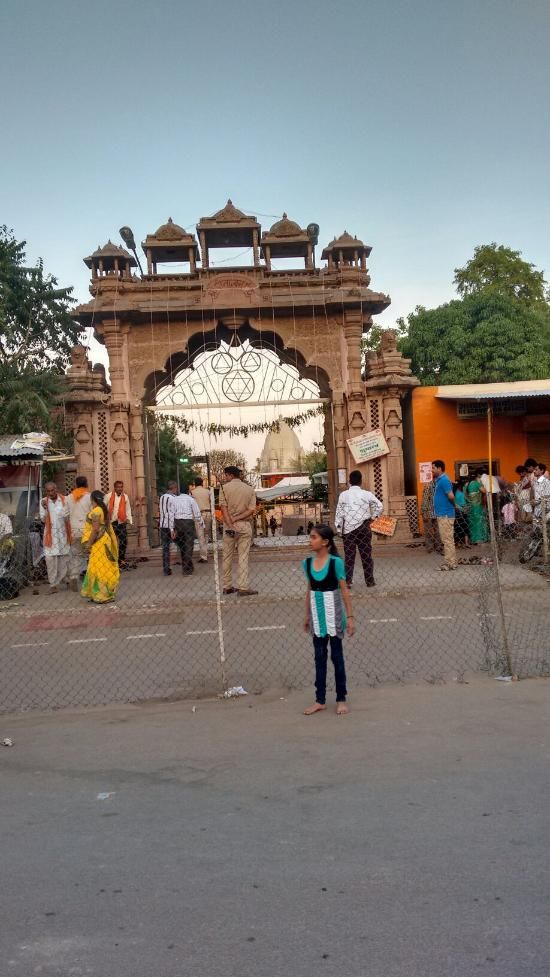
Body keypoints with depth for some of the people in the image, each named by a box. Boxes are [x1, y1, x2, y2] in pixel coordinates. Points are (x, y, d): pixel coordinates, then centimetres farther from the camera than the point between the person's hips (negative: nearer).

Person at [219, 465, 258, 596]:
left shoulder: (224, 488, -1)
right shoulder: (250, 489, 6)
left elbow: (224, 509, -10)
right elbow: (252, 510, -4)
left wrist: (230, 525, -14)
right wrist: (237, 519, -8)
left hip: (229, 525, -1)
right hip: (245, 525, 1)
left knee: (227, 557, 9)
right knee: (243, 557, 1)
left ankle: (227, 586, 15)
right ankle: (243, 587, -4)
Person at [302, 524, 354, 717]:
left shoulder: (335, 562, -14)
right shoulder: (307, 562, 0)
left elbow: (344, 590, -9)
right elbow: (309, 590, 10)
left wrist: (350, 616, -10)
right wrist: (307, 615, 13)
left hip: (333, 612, -4)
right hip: (316, 612, 4)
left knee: (336, 655, 6)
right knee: (319, 656, 10)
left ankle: (341, 699, 18)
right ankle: (320, 700, 19)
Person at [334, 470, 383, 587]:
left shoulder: (343, 495, 0)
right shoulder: (366, 494, -2)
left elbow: (339, 512, 1)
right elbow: (379, 505, -11)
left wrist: (339, 528, 6)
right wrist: (372, 517, 1)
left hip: (348, 529, 0)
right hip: (363, 527, 0)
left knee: (349, 555, 4)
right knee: (366, 555, 8)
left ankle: (347, 581, -1)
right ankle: (369, 581, 13)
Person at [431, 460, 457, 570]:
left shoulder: (444, 480, -16)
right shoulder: (439, 480, 15)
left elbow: (451, 496, -22)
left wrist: (453, 504, -5)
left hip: (445, 515, -10)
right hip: (442, 514, 10)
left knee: (447, 540, -6)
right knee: (446, 540, 13)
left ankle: (450, 563, -2)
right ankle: (450, 562, 19)